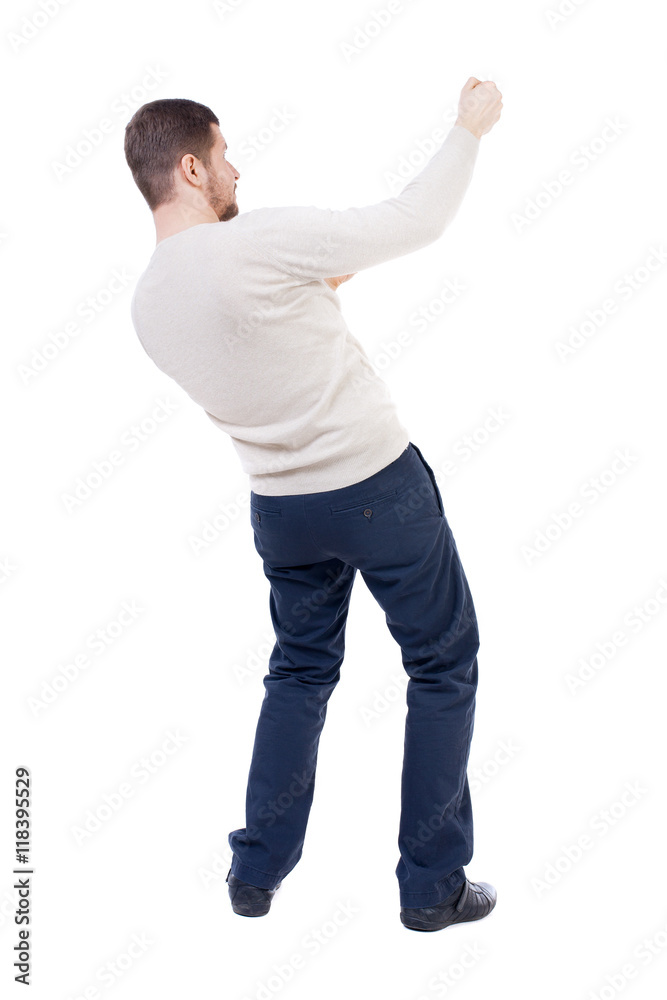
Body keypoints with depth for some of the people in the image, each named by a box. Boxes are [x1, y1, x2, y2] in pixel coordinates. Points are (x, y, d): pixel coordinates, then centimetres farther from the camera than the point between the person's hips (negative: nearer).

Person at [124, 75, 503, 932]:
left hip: (280, 504, 7)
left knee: (300, 671, 23)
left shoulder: (148, 299, -1)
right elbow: (416, 220, -14)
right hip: (376, 484, -6)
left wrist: (322, 284, 17)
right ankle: (433, 886, 17)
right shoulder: (262, 241, -22)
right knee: (443, 665, 9)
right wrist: (470, 127, -1)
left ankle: (255, 872, 28)